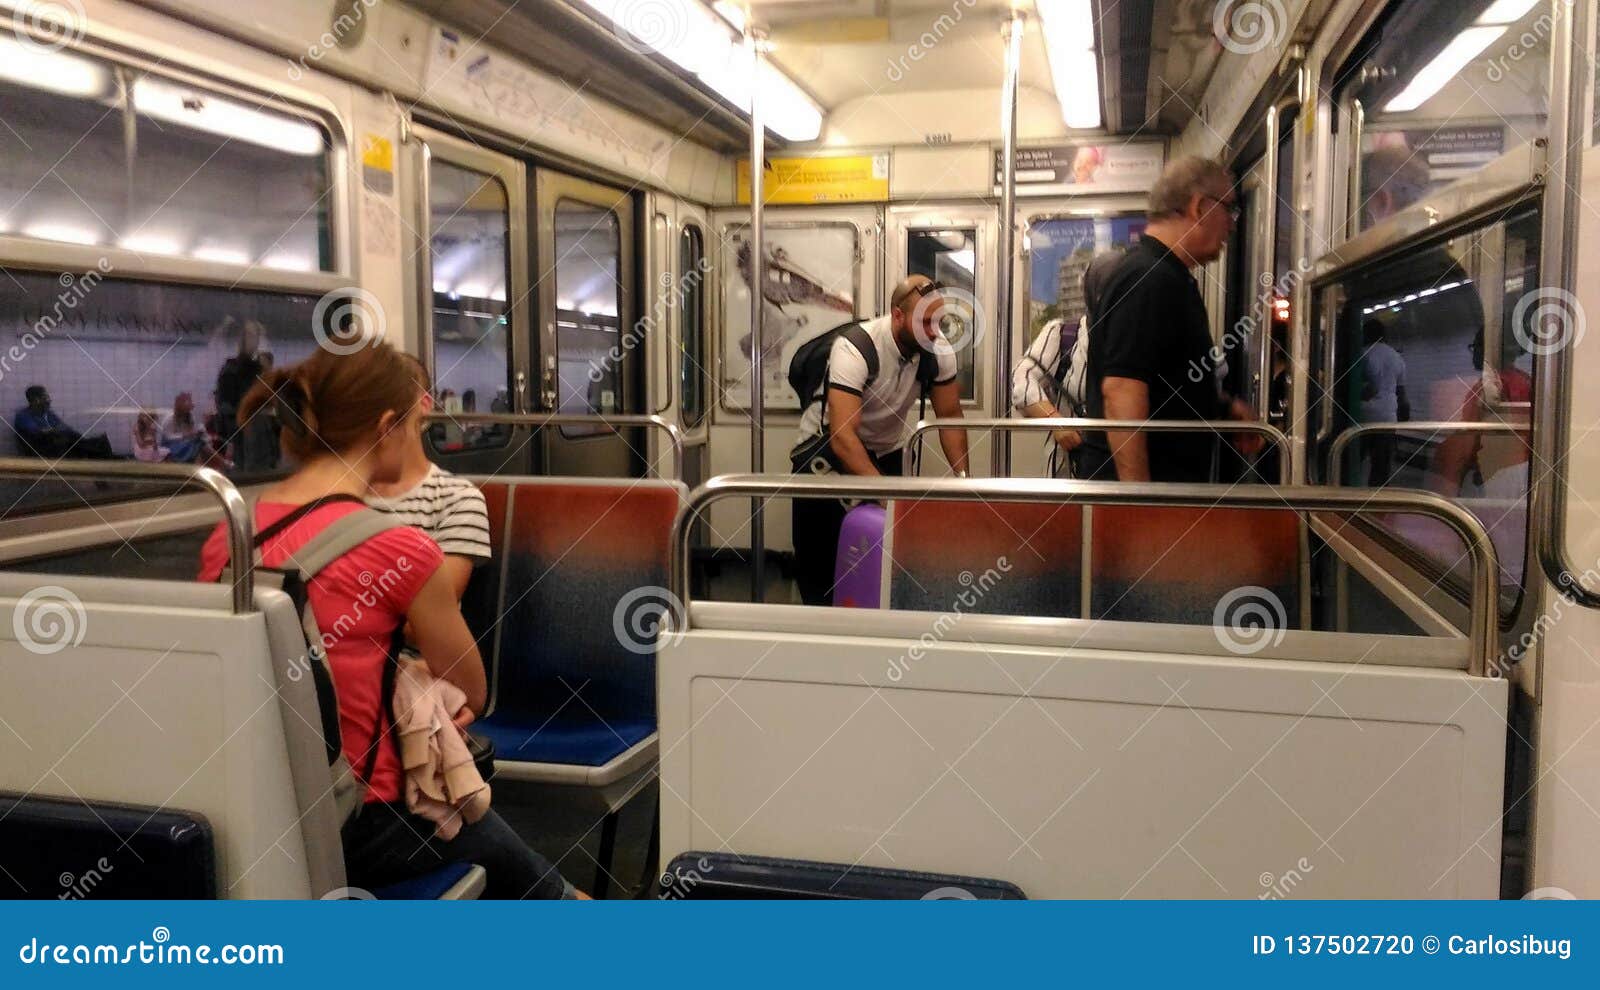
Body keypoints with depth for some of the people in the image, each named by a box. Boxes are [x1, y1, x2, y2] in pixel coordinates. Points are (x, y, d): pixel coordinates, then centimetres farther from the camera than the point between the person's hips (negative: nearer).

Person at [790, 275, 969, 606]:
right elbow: (843, 435, -38)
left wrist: (963, 477, -17)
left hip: (888, 448, 5)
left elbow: (950, 415, -3)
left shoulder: (939, 350, -15)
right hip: (829, 442, -4)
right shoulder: (855, 349, -31)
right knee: (818, 546, -9)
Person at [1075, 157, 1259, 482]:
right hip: (1138, 480, -10)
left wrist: (1223, 407, 14)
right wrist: (1138, 495, -28)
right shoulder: (1148, 279, -16)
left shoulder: (1166, 275, 18)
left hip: (1169, 478, 10)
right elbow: (1121, 390, -25)